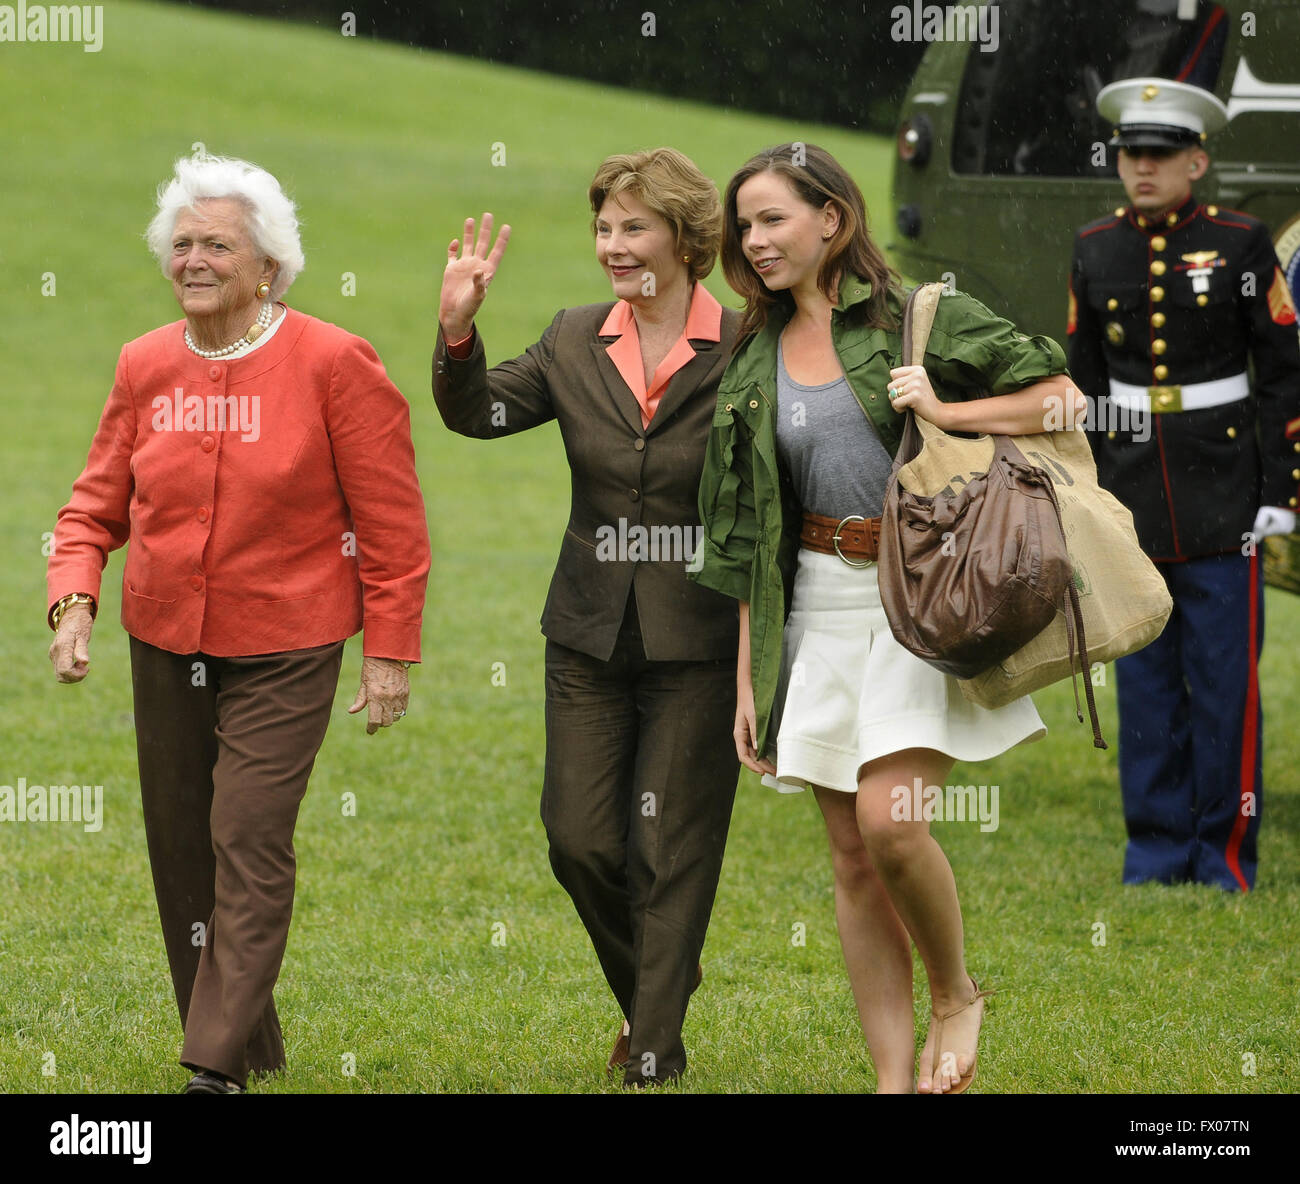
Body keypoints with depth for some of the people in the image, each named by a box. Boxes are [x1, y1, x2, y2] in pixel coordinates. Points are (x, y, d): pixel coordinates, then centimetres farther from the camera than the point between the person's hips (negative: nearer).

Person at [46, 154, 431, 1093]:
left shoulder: (333, 364, -10)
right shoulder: (146, 367, 3)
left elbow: (392, 523, -6)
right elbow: (97, 503, 9)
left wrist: (390, 652, -8)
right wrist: (74, 600, -8)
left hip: (284, 650, -5)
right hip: (165, 645, 5)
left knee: (250, 841, -13)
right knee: (180, 850, 10)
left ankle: (218, 1067, -10)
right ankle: (253, 1046, 25)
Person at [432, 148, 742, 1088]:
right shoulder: (577, 343, 4)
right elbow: (477, 412, 6)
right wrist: (457, 330, -8)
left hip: (698, 642, -4)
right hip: (591, 632, 4)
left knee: (671, 850, 2)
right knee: (580, 840, 6)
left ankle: (654, 1059, 11)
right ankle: (653, 986, 33)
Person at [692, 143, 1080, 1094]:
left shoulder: (920, 318, -2)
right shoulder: (756, 363, 13)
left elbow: (1063, 398, -4)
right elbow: (751, 539, 14)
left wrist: (947, 412, -12)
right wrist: (747, 677, 10)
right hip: (820, 604, 5)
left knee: (888, 819, -20)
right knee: (852, 856, 3)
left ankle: (956, 995, 7)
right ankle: (895, 1079, 7)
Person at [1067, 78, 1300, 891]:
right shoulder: (1096, 252, 6)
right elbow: (1085, 382, 13)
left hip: (1222, 490, -3)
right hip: (1131, 498, 3)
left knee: (1225, 680, -2)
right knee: (1145, 679, 6)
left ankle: (1226, 854, 7)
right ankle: (1157, 849, 14)